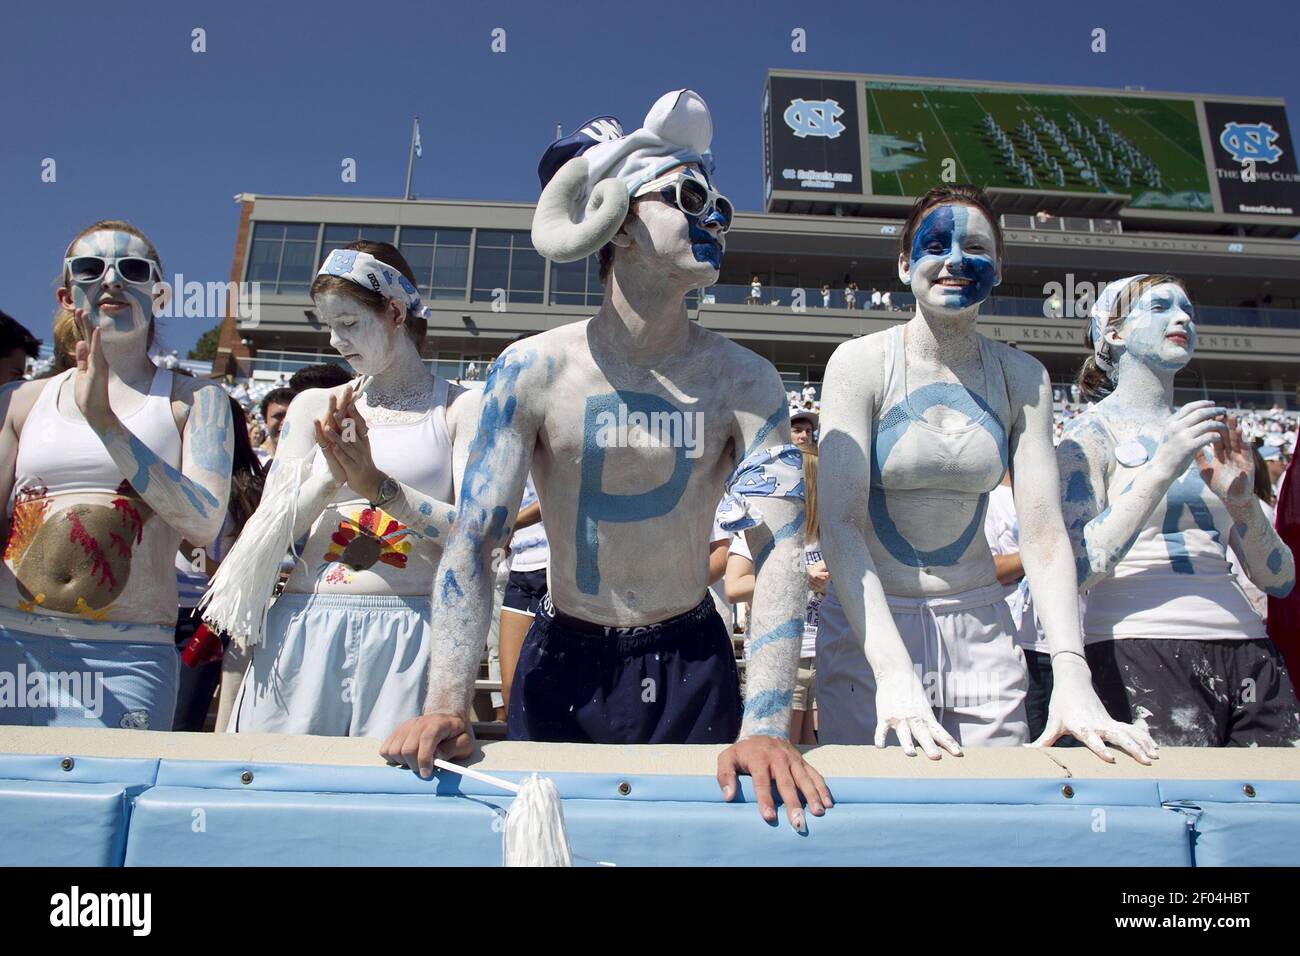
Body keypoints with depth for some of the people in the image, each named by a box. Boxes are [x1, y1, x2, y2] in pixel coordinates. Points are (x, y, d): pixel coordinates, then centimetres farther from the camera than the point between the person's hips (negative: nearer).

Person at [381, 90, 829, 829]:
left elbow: (780, 550, -17)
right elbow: (474, 539, -12)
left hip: (692, 666, 1)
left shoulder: (744, 381, -9)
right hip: (563, 664, 0)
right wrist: (449, 704, -22)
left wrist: (765, 728, -28)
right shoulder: (534, 371, -10)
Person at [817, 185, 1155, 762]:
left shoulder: (1021, 378, 0)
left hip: (980, 631, 3)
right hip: (868, 627, -3)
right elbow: (839, 524, -19)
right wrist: (893, 670, -29)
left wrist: (1071, 673, -18)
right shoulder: (861, 362, -11)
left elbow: (1042, 530, -5)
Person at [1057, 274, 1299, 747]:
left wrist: (1242, 502, -3)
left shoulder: (1212, 433, 19)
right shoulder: (1093, 430, 2)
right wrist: (1162, 469, -14)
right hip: (1138, 652, -5)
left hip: (1246, 650, 6)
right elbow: (1077, 570, -12)